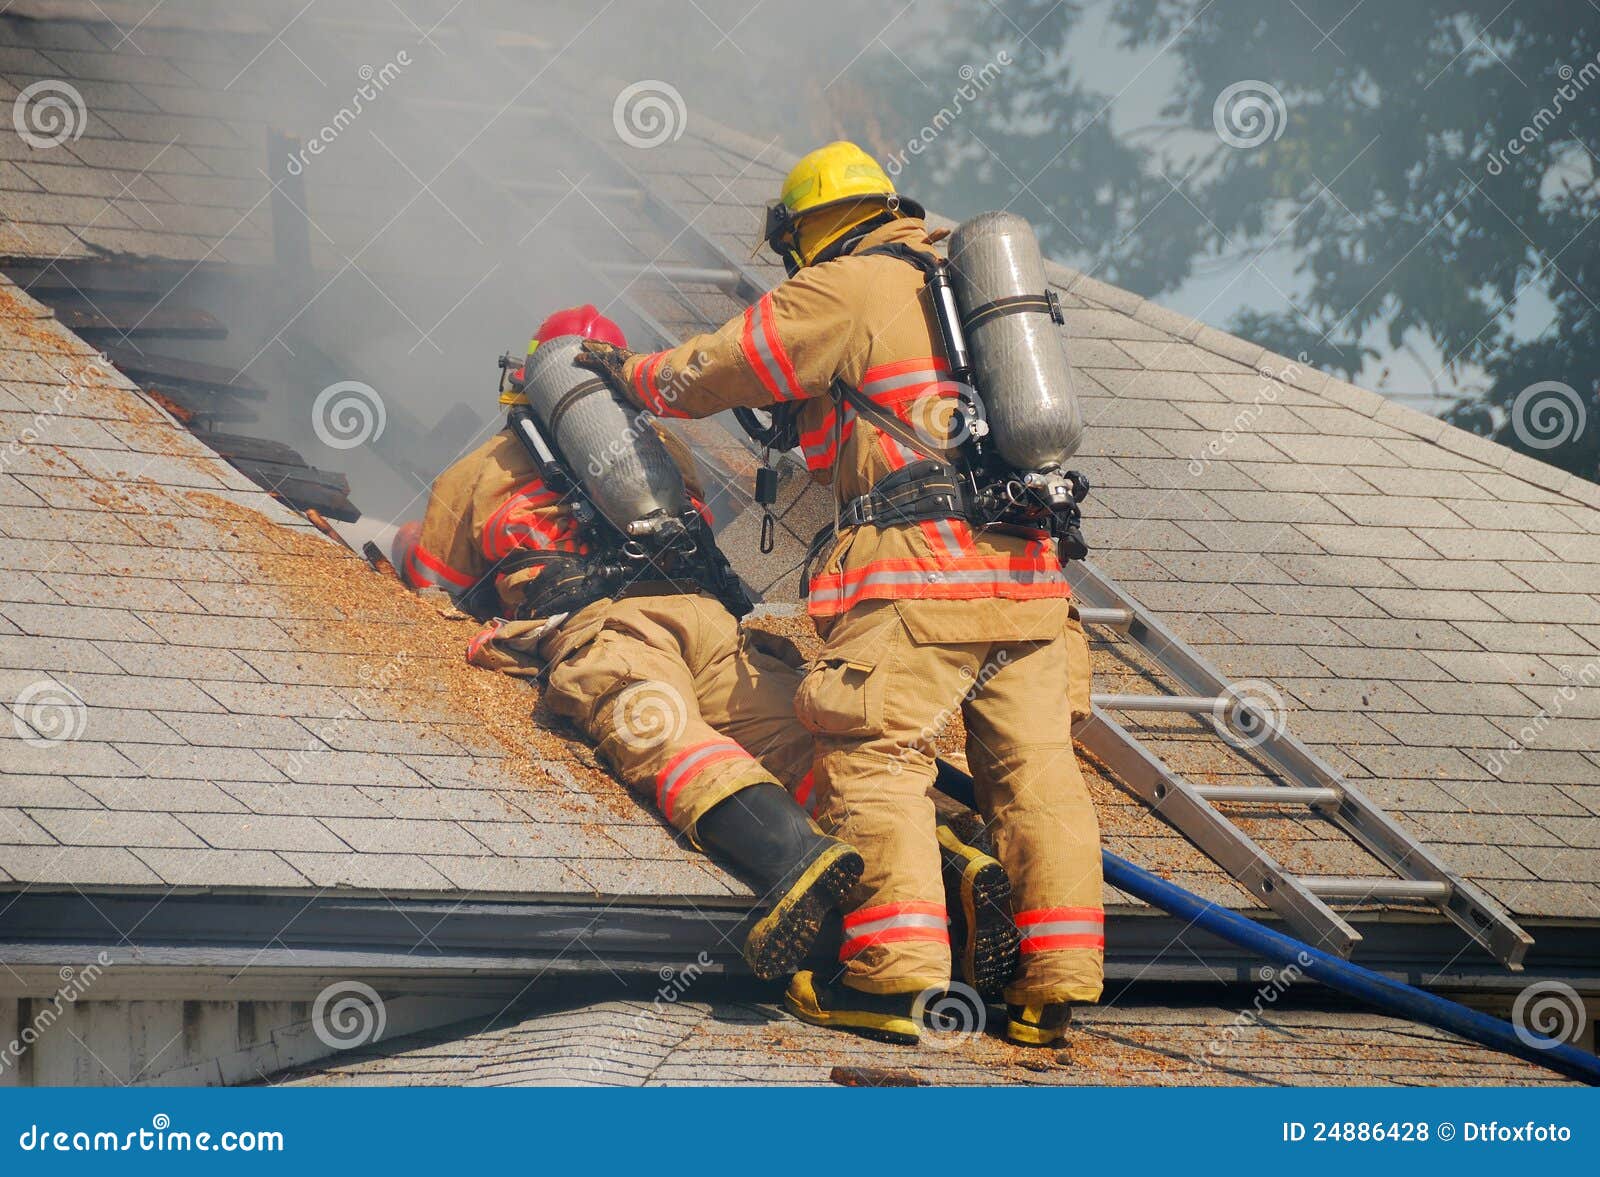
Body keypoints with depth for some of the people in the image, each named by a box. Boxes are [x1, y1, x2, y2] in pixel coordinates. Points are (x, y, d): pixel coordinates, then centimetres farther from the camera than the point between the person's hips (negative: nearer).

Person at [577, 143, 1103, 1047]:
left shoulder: (843, 289, 2)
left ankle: (896, 973, -16)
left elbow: (713, 371, 10)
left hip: (920, 569, -7)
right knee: (1034, 766, 5)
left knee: (876, 758, -6)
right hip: (1029, 569, 7)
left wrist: (631, 374, 28)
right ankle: (1056, 983, 2)